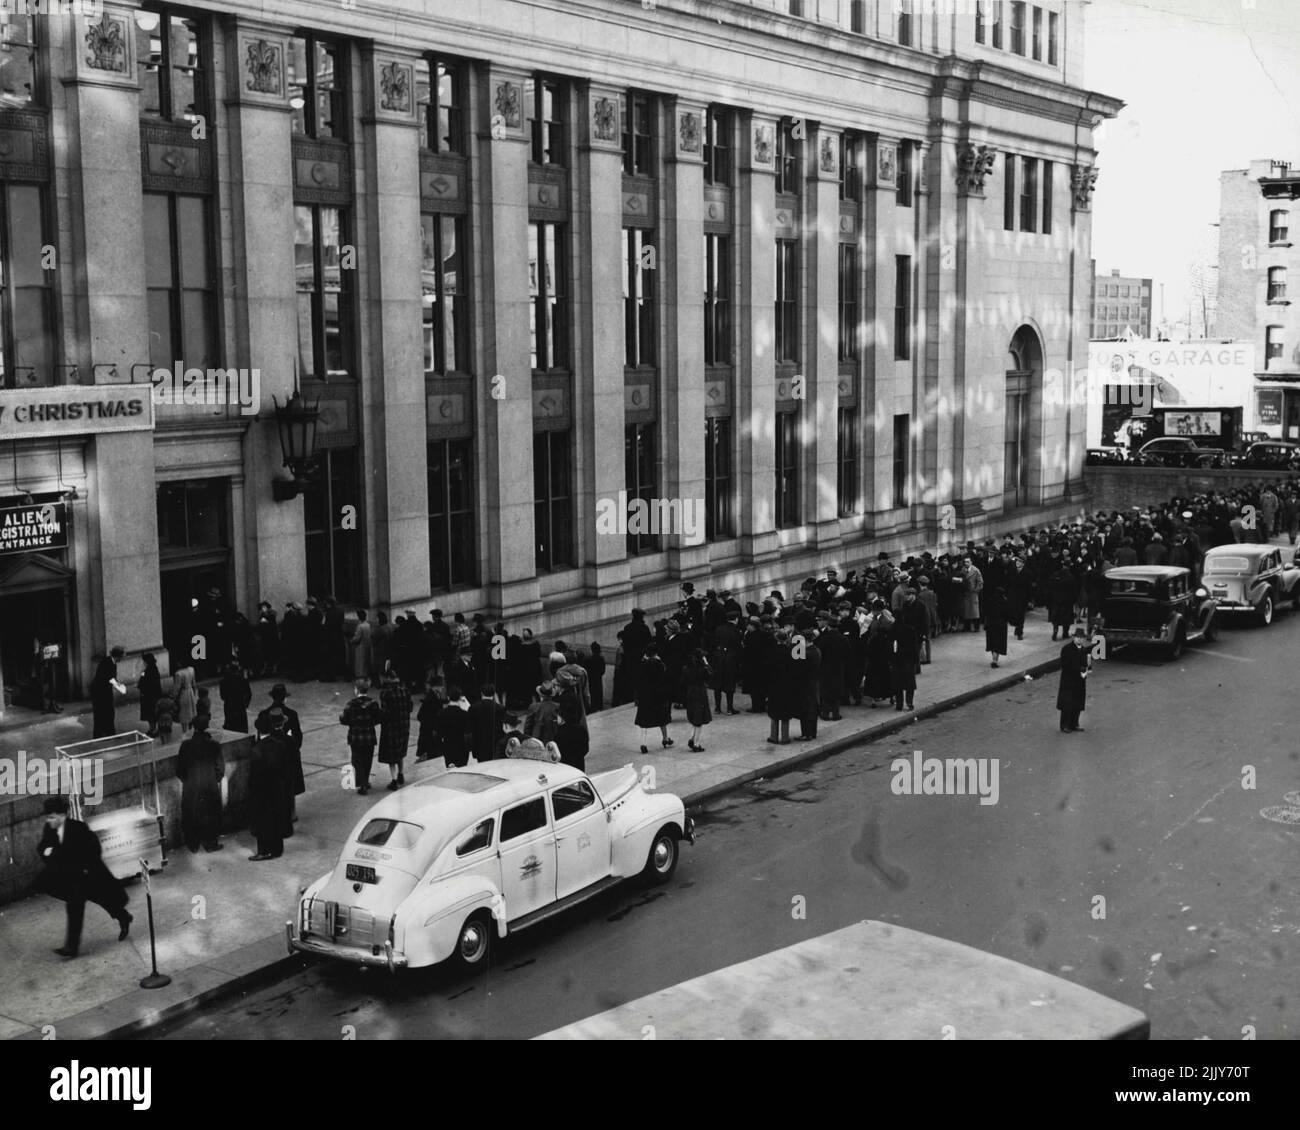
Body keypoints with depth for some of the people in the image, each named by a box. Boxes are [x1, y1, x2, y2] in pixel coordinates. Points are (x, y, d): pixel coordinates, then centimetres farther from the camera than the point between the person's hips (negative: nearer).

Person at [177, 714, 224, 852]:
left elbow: (179, 768, -4)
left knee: (191, 816, 14)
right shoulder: (214, 745, -11)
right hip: (210, 788, -1)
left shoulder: (186, 745, -10)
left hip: (190, 788, 1)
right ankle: (210, 843, 20)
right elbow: (221, 769, -8)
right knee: (210, 815, 14)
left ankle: (192, 845, 21)